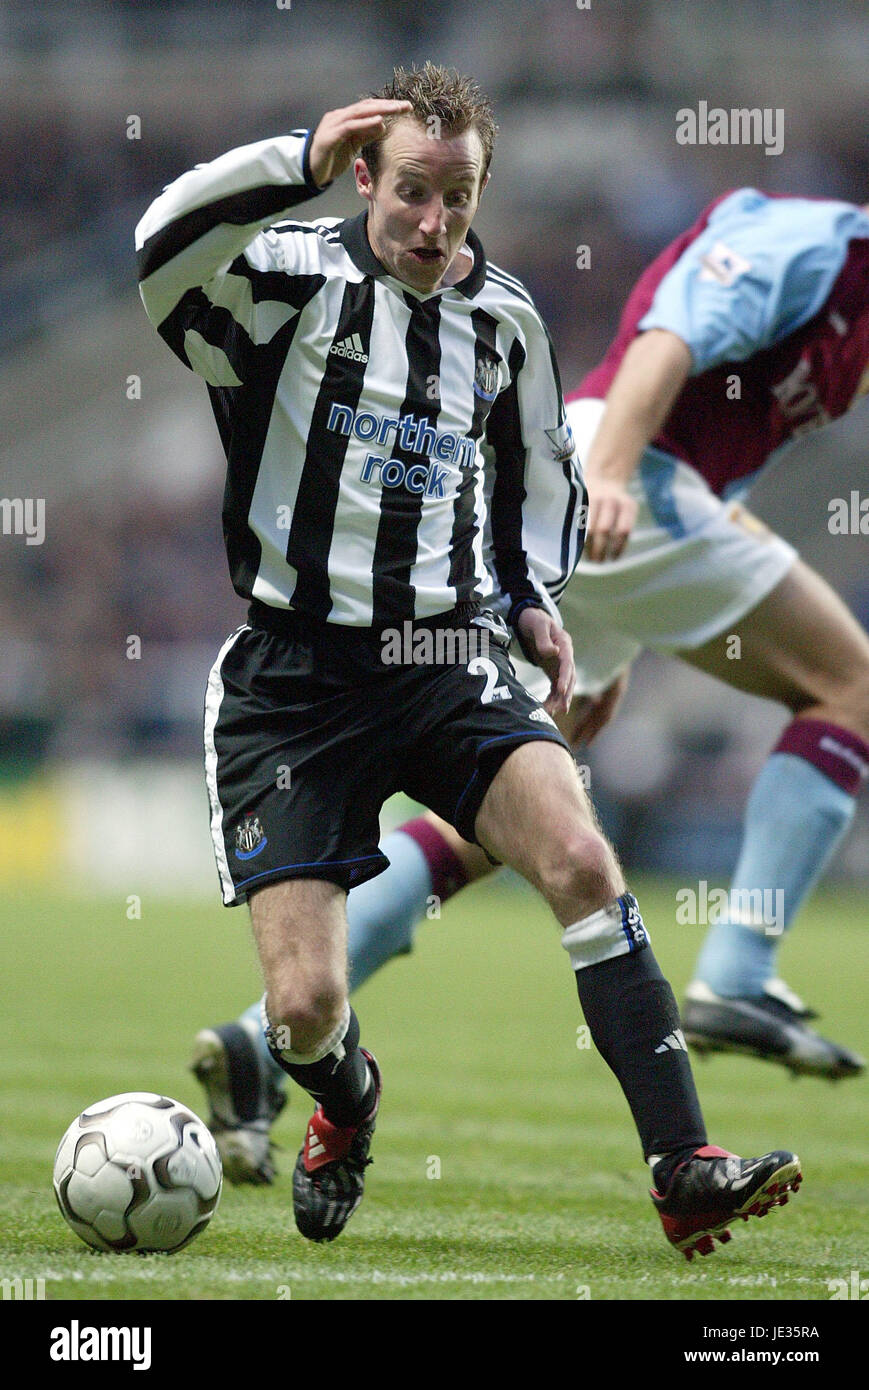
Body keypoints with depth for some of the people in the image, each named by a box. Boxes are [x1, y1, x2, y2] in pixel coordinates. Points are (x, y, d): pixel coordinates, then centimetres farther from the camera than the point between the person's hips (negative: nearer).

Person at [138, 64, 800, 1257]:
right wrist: (303, 161, -36)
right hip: (293, 676, -3)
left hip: (447, 662, 3)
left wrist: (535, 598, 11)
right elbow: (167, 245, -28)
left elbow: (539, 469, 27)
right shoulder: (293, 281, -5)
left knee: (582, 858, -25)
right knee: (305, 1010, -10)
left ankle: (684, 1172, -23)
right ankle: (348, 1103, 30)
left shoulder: (504, 319, 9)